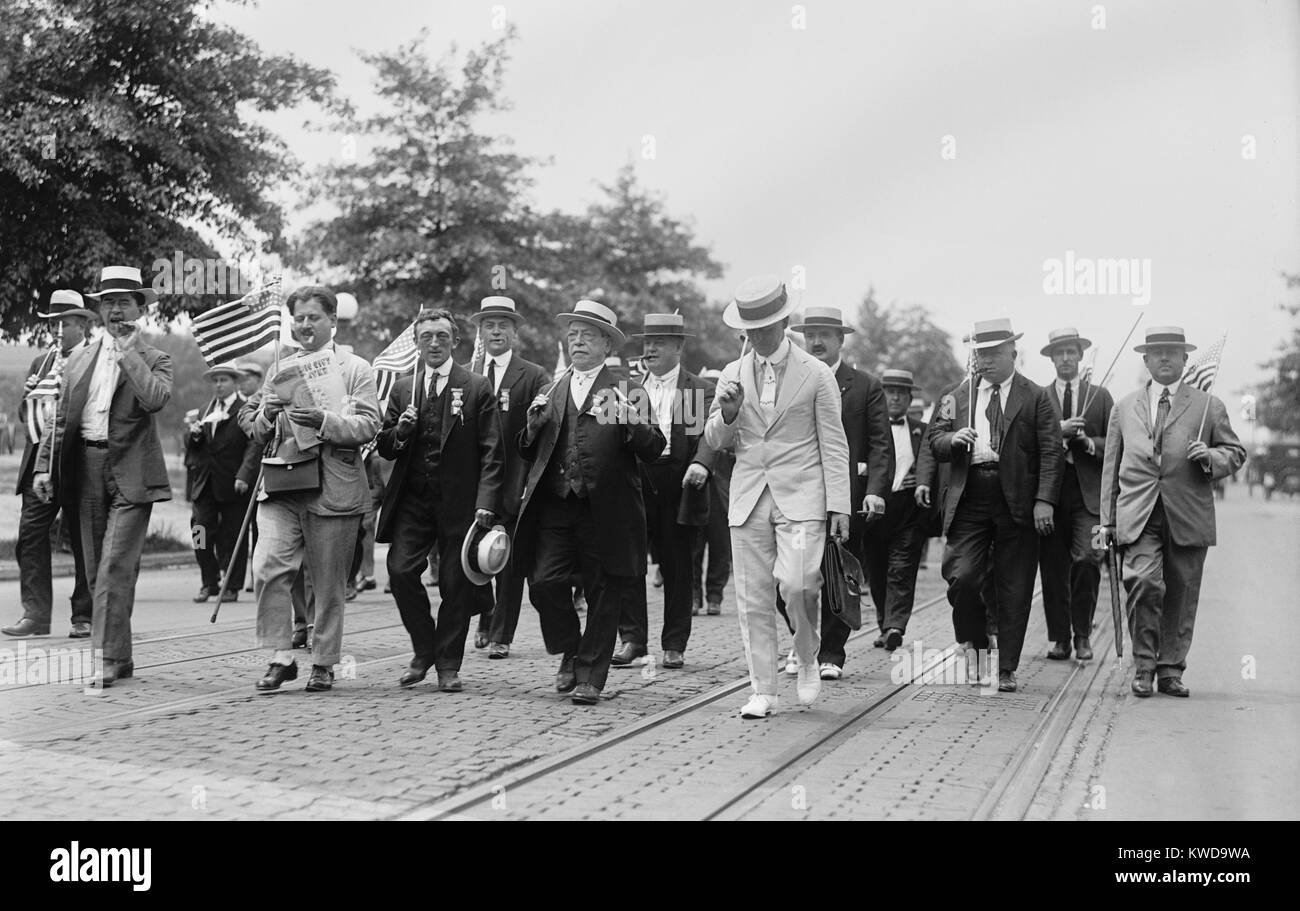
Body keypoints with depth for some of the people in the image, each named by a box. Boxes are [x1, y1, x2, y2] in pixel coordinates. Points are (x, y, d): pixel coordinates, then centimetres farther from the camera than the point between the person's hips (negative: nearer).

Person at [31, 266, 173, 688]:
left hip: (131, 474, -5)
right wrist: (44, 465, 7)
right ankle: (120, 657, 18)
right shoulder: (79, 360, 15)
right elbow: (61, 418, 16)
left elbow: (156, 399, -20)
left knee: (116, 566, -13)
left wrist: (127, 352, -13)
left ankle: (110, 657, -9)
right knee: (96, 569, 9)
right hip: (87, 469, 5)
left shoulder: (155, 359, 1)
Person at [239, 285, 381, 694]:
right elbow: (255, 432, 17)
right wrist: (265, 416, -6)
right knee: (267, 568, -13)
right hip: (281, 486, 3)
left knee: (328, 584, 3)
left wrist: (324, 421, -22)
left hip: (333, 489, -3)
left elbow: (368, 426, -7)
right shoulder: (279, 370, 17)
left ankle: (324, 664, 17)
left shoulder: (356, 369, 5)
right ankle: (281, 657, -3)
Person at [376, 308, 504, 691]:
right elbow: (385, 451, 13)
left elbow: (491, 453, -2)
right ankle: (424, 651, 11)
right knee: (400, 570, -11)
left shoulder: (477, 388, 1)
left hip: (459, 500, -2)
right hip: (412, 498, 3)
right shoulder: (402, 389, 12)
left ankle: (448, 665, 15)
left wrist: (486, 502, -12)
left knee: (455, 583, 0)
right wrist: (399, 431, -9)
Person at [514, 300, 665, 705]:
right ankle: (570, 652, 18)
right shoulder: (550, 389, 17)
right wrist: (534, 424, 0)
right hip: (554, 506, 3)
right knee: (544, 583, -7)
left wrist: (631, 423, -21)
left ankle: (590, 678, 16)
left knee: (603, 597, 2)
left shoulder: (627, 390, 5)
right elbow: (528, 451, 19)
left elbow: (655, 448, -4)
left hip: (606, 511, -3)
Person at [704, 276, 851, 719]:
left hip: (800, 497, -3)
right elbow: (715, 441, 13)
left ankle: (808, 660, 9)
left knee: (796, 584, -18)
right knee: (753, 599, 2)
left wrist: (839, 505, -4)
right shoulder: (732, 375, 11)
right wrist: (728, 415, -9)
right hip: (748, 497, 3)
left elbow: (834, 445, 2)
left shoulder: (816, 374, 2)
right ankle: (763, 691, 11)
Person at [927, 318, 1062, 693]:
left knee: (1013, 590, 3)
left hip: (1017, 503, -2)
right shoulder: (957, 396, 14)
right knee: (961, 576, -12)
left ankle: (1006, 669, 12)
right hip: (968, 500, 2)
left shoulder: (1036, 397, 5)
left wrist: (1044, 500, -11)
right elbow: (935, 443, 16)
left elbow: (1050, 452, -1)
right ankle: (973, 642, 14)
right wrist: (953, 440, -8)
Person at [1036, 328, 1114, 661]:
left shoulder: (1101, 396, 13)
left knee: (1086, 559, -14)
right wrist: (1058, 431, -12)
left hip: (1089, 492, -1)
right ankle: (1060, 637, 11)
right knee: (1053, 568, 1)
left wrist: (1091, 443, -9)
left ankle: (1083, 634, 2)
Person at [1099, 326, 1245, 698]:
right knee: (1143, 583, -17)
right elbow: (1111, 467, 16)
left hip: (1188, 516, 0)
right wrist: (1107, 520, 12)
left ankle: (1171, 671, 16)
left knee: (1181, 595, 3)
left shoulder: (1208, 406, 10)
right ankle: (1143, 666, -3)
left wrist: (1211, 458, -8)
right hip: (1138, 515, 0)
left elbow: (1236, 452, 15)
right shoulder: (1125, 407, 14)